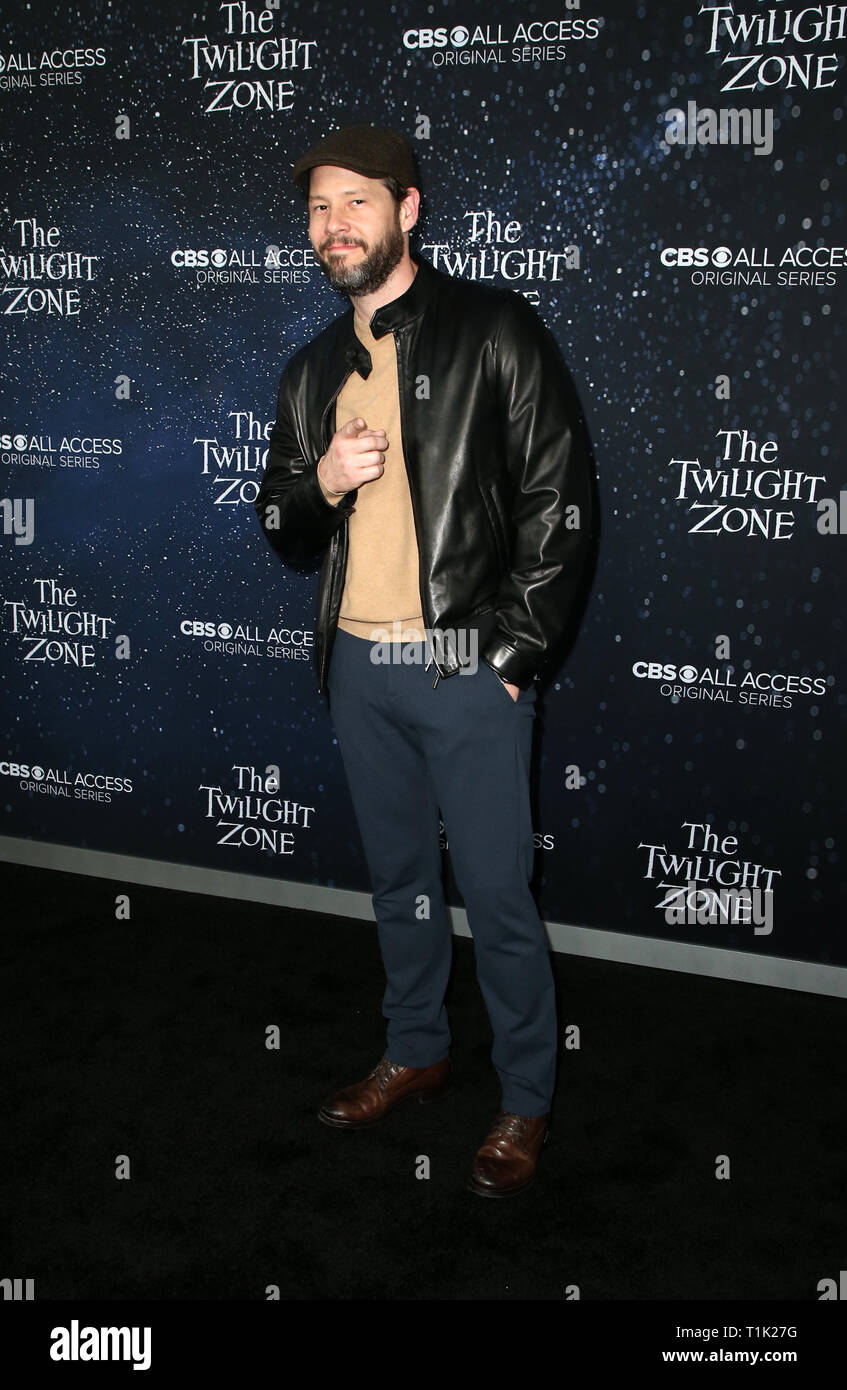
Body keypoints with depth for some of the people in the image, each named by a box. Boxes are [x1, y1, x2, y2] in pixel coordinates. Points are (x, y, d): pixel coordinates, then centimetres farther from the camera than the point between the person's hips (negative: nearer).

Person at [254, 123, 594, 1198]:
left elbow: (558, 497, -8)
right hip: (357, 667, 6)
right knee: (398, 879, 18)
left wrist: (513, 648, -12)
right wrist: (320, 482, -8)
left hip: (468, 669, -5)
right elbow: (283, 532, 15)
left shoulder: (491, 330, -4)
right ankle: (415, 1051, 37)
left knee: (497, 896, 1)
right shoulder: (313, 369, 13)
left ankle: (524, 1101, 19)